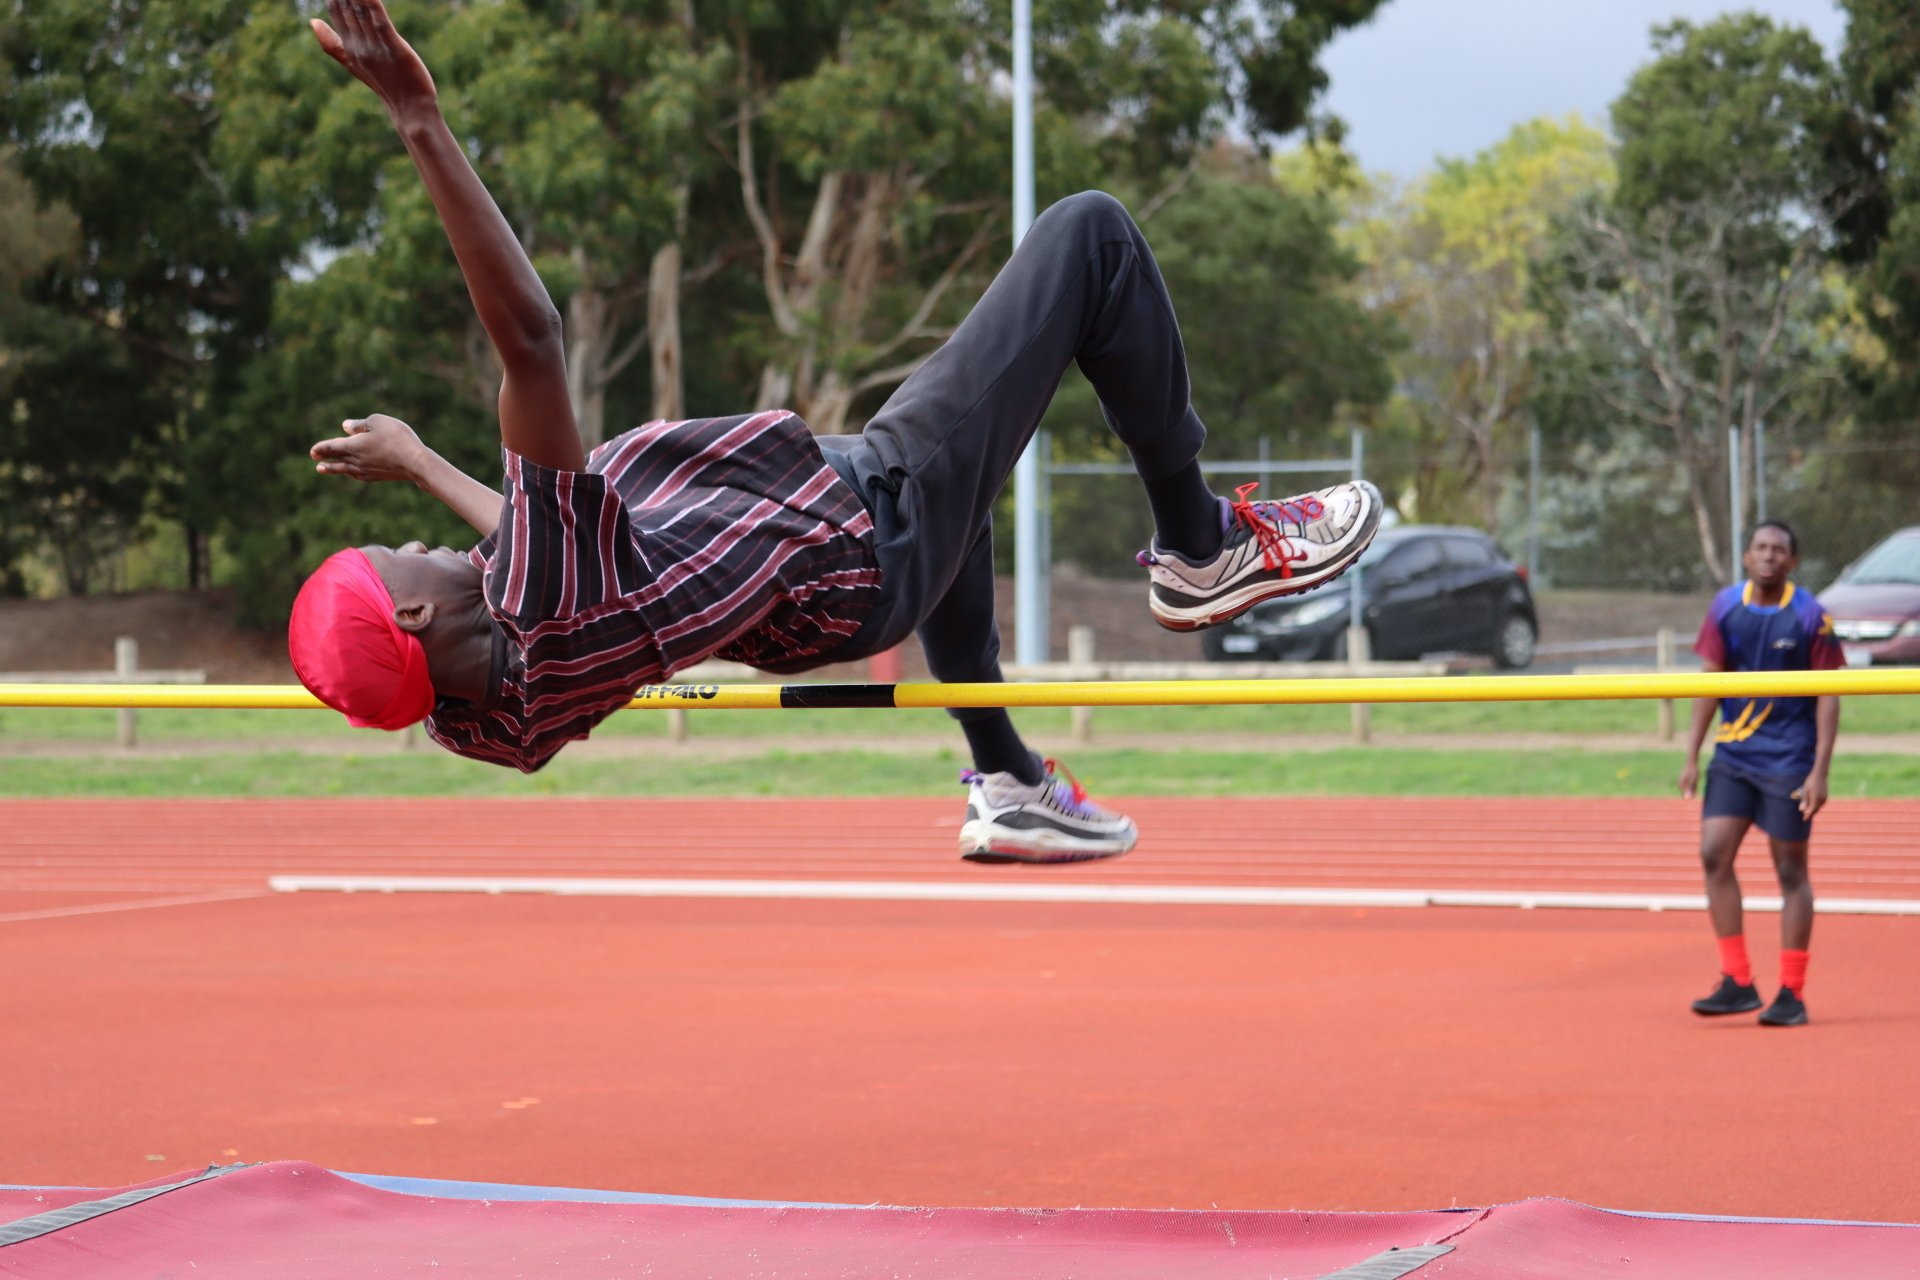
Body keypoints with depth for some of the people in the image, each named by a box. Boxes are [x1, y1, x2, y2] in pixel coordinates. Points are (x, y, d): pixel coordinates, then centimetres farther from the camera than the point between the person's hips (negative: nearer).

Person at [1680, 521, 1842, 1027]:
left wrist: (1819, 771, -12)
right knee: (1714, 854, -7)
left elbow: (1827, 696, -6)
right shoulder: (1726, 607, 3)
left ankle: (1792, 995, 8)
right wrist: (1692, 754, 6)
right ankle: (1738, 983, 0)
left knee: (1791, 871, 1)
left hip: (1789, 758, -4)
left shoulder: (1811, 617, -7)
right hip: (1733, 753, 4)